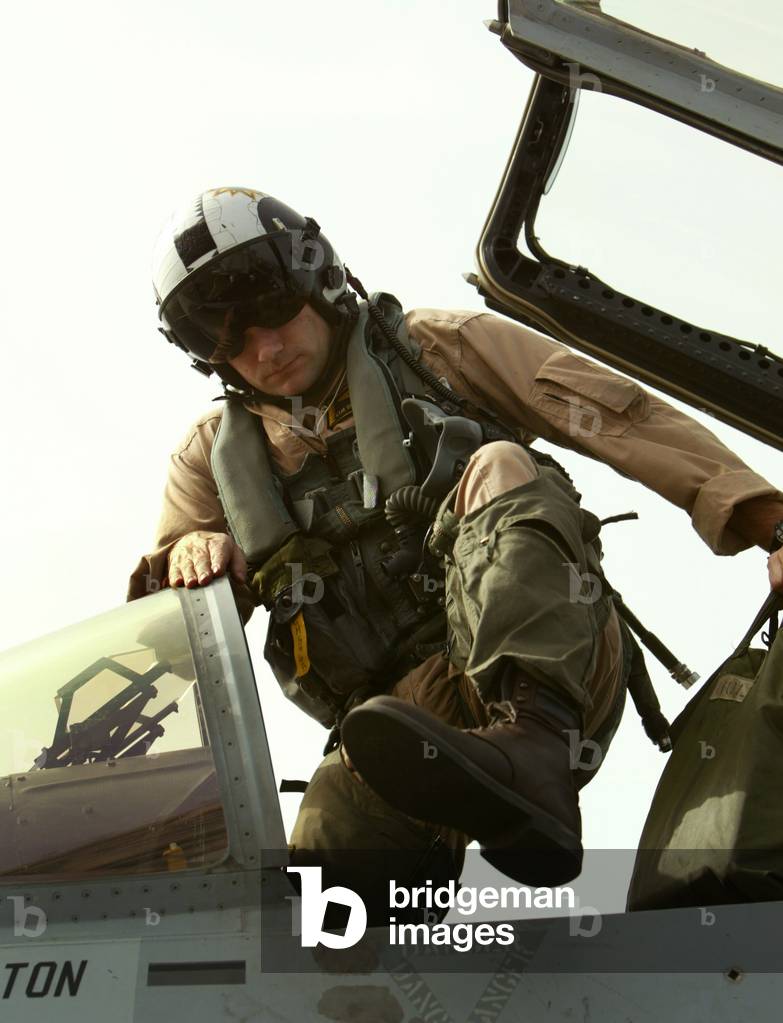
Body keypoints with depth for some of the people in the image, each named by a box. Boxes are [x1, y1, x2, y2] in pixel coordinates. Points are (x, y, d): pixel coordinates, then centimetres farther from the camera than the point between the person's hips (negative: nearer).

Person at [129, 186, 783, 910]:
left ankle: (530, 745, -50)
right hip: (397, 710, 2)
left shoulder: (435, 348, 15)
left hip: (556, 667, -1)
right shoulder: (214, 457, 24)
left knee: (501, 472, -31)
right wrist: (188, 558, -7)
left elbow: (627, 417, 6)